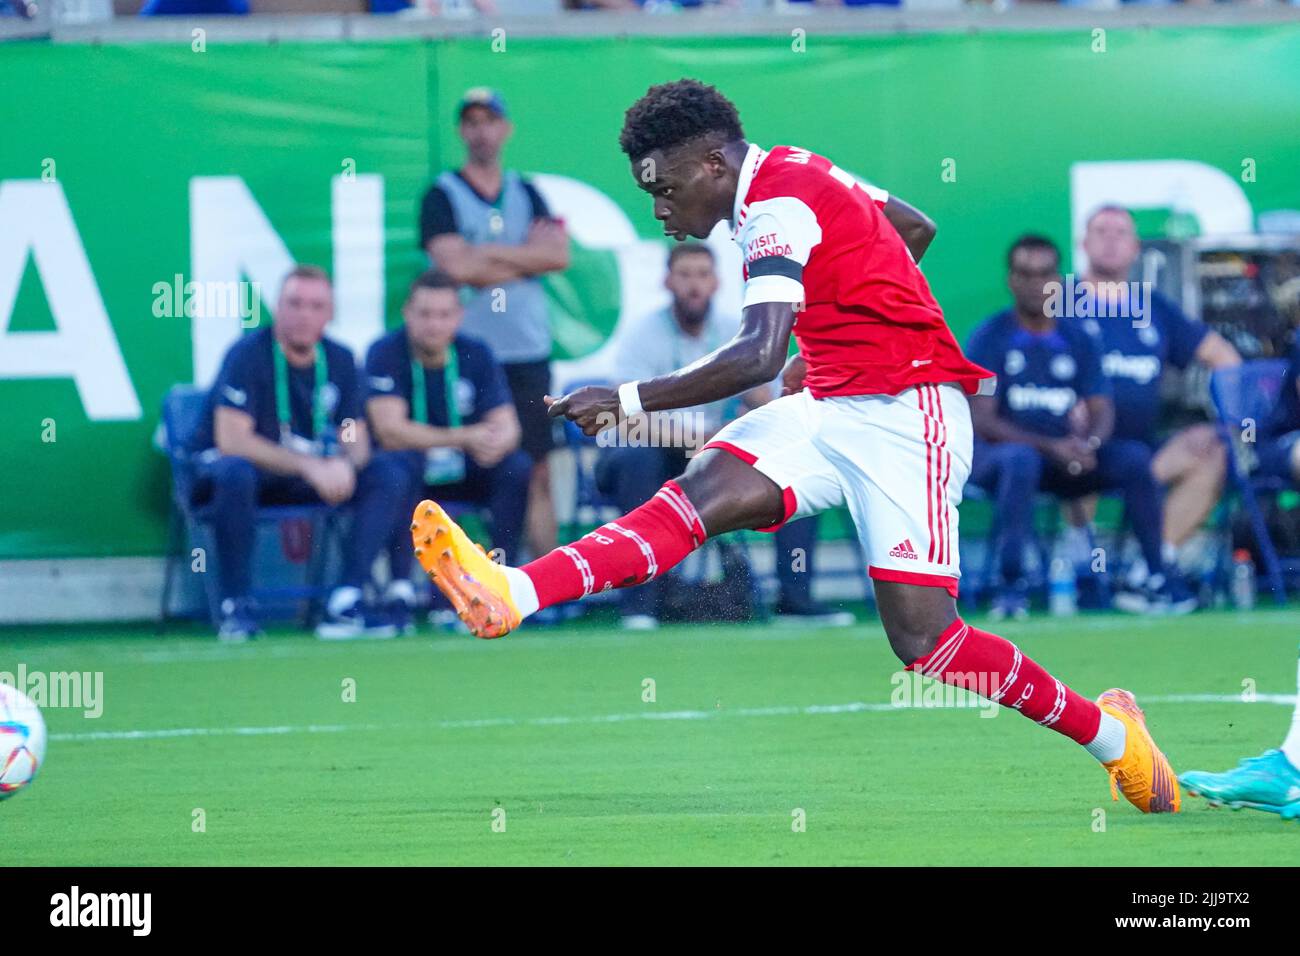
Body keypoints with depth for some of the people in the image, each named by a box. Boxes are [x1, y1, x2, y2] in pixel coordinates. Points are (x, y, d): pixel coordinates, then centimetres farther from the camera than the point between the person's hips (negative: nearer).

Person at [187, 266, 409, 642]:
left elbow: (356, 437, 5)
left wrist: (345, 464, -22)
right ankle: (235, 608, -31)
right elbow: (232, 440, -26)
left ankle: (346, 600, -22)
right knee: (236, 473, -41)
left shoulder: (339, 360, 2)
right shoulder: (248, 355, -17)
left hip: (309, 474, 6)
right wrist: (310, 467, -32)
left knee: (389, 476, -12)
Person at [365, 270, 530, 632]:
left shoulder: (475, 355, -2)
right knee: (401, 463, -36)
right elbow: (390, 430, -23)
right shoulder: (385, 354, -13)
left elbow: (507, 426, -9)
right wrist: (466, 438, -32)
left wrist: (498, 443, -36)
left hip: (462, 471, 4)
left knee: (517, 466, -23)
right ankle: (399, 592, -36)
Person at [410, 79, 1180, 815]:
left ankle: (1110, 733, 4)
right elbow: (918, 228, 27)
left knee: (922, 640, -15)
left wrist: (628, 401, -29)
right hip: (833, 407, 9)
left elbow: (759, 356, -30)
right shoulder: (794, 172, 11)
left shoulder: (777, 206, -16)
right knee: (700, 494, -15)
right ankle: (510, 598, -35)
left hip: (902, 413, -9)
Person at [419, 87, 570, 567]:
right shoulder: (443, 196, 2)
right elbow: (457, 266, -13)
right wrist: (526, 256, -5)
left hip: (528, 353, 4)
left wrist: (487, 254, -7)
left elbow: (559, 254, -1)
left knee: (537, 473, 3)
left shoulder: (527, 194, 15)